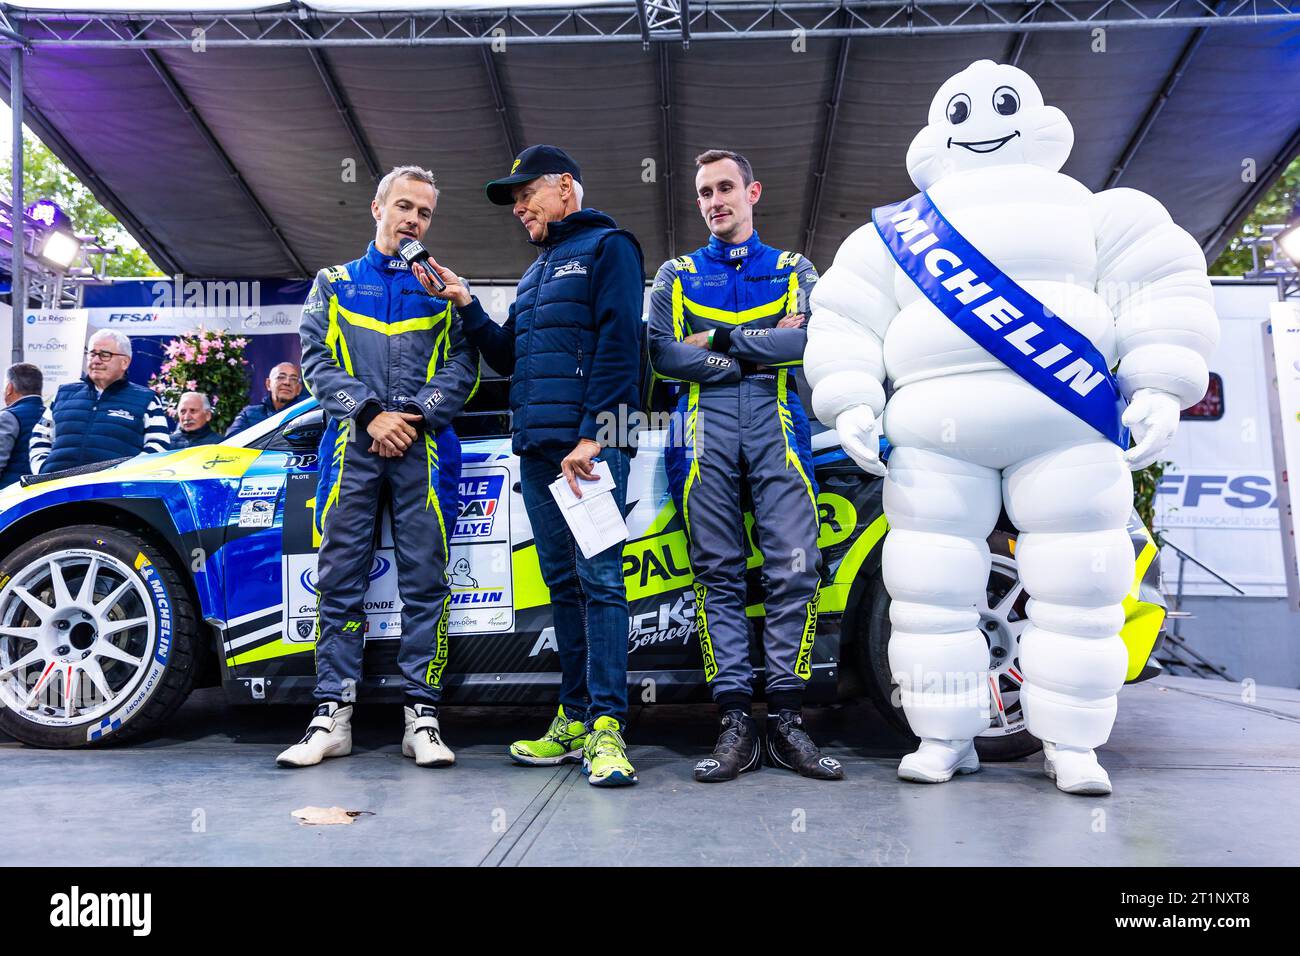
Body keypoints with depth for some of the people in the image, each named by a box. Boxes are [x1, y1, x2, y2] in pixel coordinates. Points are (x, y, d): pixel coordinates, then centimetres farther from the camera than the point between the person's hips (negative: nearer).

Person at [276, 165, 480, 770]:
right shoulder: (334, 283, 19)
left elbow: (462, 363, 7)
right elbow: (316, 358, 7)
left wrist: (416, 415, -9)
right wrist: (371, 413, -7)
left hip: (421, 446, 0)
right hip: (352, 446, 1)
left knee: (425, 578, -4)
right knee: (340, 578, -1)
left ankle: (422, 715, 1)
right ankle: (332, 716, 5)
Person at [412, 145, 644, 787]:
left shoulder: (608, 246, 3)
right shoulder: (535, 273, 29)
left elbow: (617, 345, -10)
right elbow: (507, 357, 27)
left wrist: (591, 435, -19)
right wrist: (466, 307, 13)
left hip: (590, 443, -8)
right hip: (538, 447, 8)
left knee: (598, 577, -11)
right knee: (563, 583, 7)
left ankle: (606, 726, -9)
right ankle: (574, 717, 14)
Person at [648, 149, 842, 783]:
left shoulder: (795, 270, 21)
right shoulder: (676, 274, 22)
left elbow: (814, 340, 1)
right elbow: (662, 354, 4)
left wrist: (721, 337, -4)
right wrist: (762, 350, -2)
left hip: (777, 421, 0)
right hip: (704, 424, 1)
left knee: (795, 568, -10)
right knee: (718, 574, -4)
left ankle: (786, 719, -3)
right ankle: (736, 724, -1)